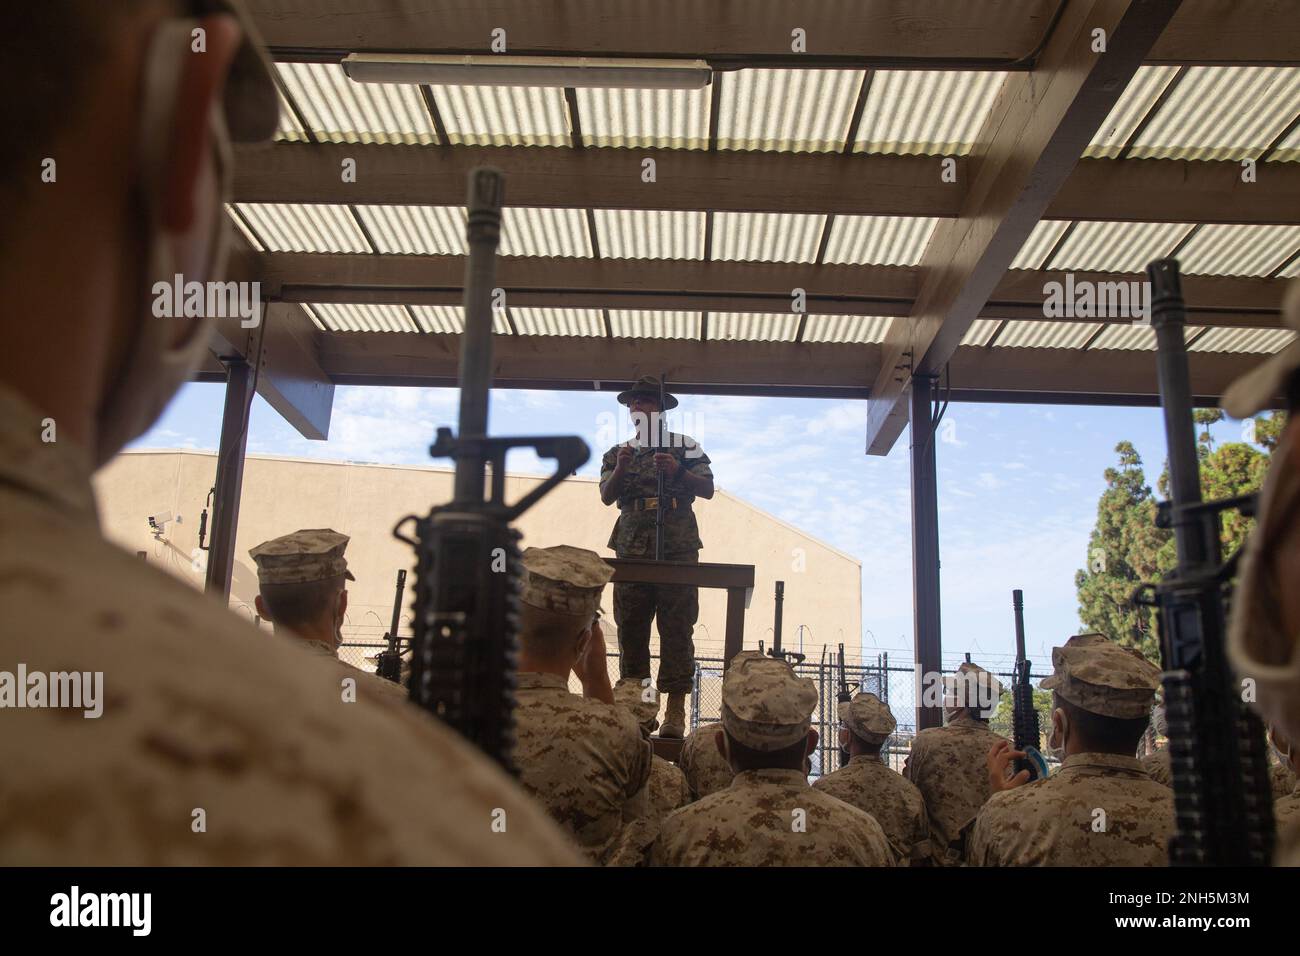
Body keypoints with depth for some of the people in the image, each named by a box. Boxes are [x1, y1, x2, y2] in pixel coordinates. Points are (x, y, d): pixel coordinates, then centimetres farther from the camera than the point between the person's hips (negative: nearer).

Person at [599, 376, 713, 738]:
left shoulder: (685, 446, 14)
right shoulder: (618, 453, 20)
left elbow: (708, 488, 5)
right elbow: (607, 496, 7)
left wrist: (677, 471, -12)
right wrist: (621, 469, -11)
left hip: (678, 548, -2)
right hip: (632, 548, 3)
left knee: (677, 628, -8)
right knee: (630, 629, 0)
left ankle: (675, 709, -7)